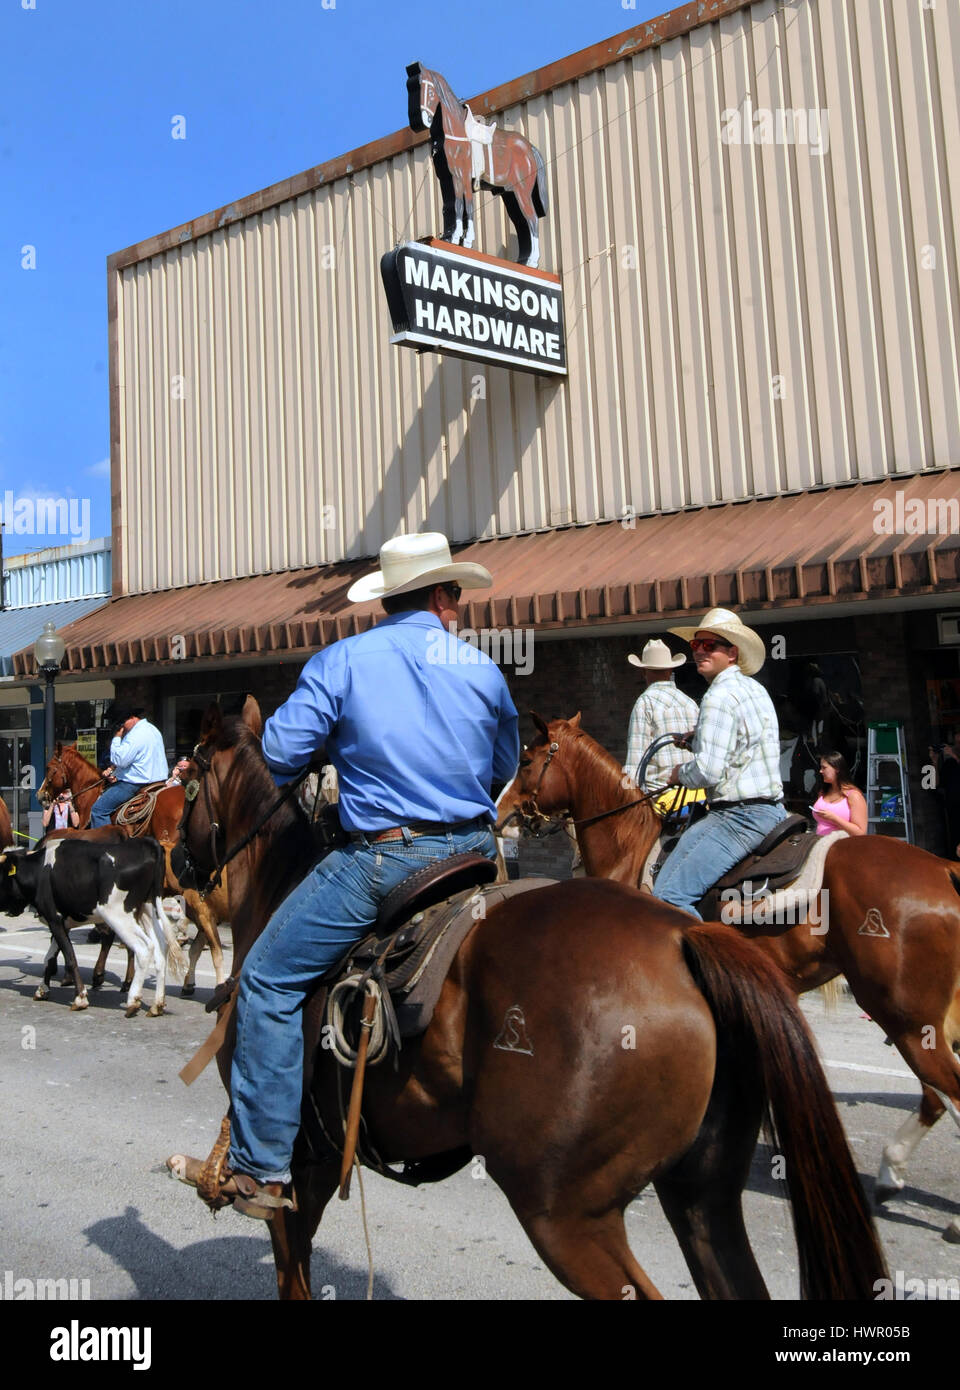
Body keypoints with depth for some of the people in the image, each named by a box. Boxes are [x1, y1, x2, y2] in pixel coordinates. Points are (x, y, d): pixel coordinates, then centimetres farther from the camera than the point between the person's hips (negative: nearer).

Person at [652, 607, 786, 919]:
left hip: (741, 816, -11)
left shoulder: (720, 696, -14)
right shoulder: (755, 689, 17)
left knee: (669, 896, -17)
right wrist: (700, 736, 23)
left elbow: (708, 771, -21)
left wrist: (679, 773, -2)